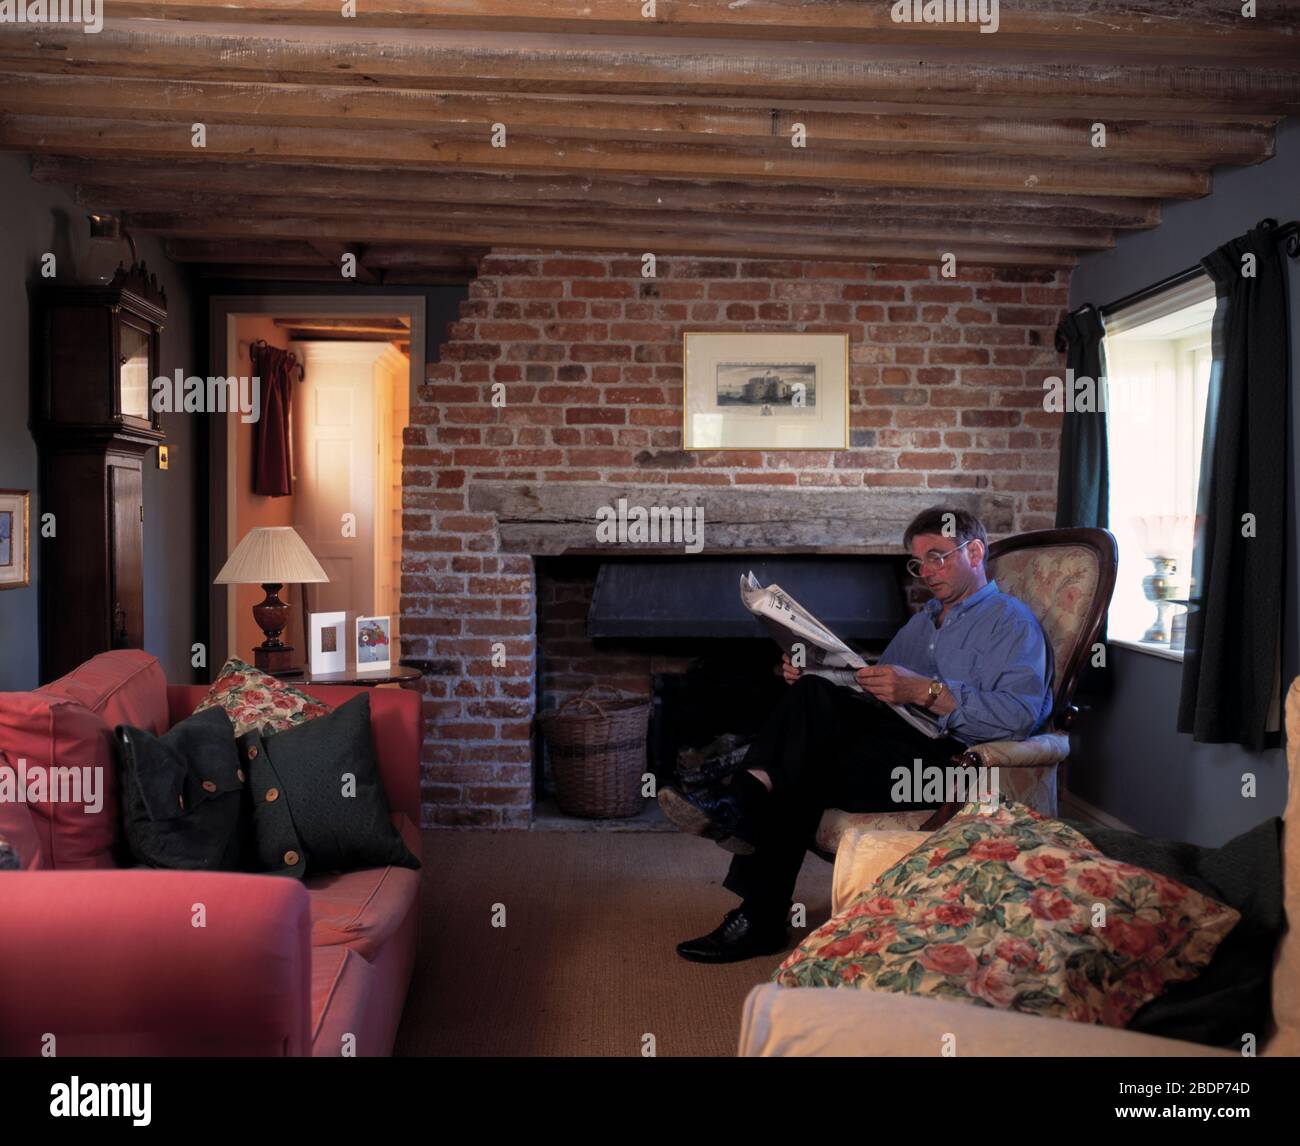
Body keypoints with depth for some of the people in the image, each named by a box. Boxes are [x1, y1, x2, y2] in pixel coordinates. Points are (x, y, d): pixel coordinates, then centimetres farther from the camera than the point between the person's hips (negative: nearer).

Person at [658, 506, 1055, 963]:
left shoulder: (1011, 621, 3)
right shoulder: (922, 622, 31)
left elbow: (1021, 715, -16)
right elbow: (873, 696, 24)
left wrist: (926, 691, -24)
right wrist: (813, 675, 5)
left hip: (953, 759, -7)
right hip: (898, 738, 7)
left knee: (812, 772, -29)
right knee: (813, 694, -23)